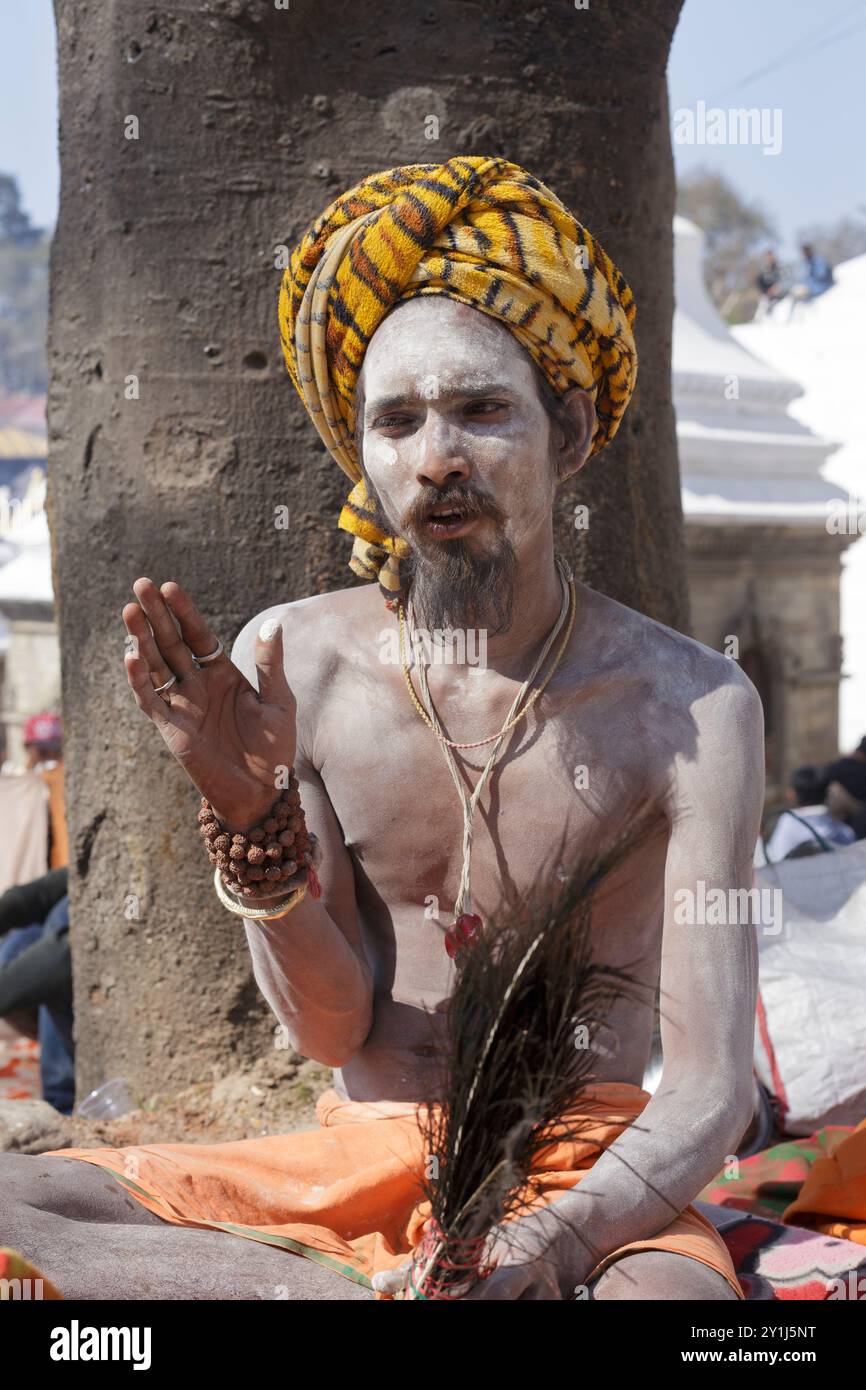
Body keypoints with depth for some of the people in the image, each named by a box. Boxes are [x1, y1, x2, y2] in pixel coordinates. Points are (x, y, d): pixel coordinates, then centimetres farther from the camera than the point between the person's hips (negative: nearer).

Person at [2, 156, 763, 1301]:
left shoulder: (688, 703, -8)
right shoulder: (291, 660, 1)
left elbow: (711, 1091, -12)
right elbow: (334, 1027, 0)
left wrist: (551, 1243, -32)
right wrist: (249, 813, -18)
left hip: (586, 1176, -3)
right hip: (350, 1160, 4)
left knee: (673, 1291, -39)